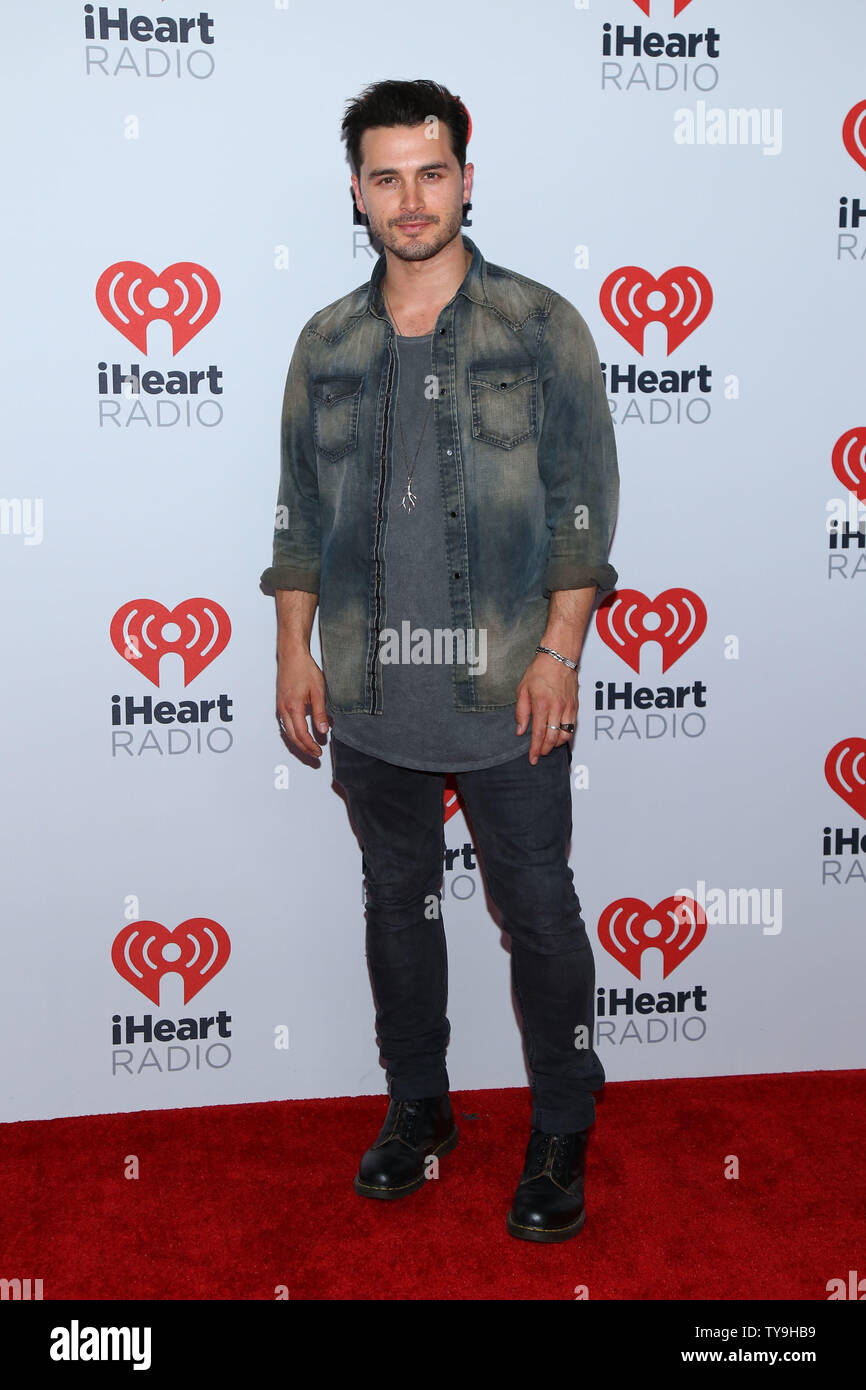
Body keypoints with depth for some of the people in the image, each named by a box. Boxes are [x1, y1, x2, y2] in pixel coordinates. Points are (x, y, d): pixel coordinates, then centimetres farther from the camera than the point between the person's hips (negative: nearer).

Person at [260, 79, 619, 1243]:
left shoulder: (542, 326, -1)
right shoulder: (327, 345, 9)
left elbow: (585, 501, -4)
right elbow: (299, 510, 12)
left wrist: (558, 650, -11)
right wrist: (295, 648, 6)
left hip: (507, 698, -3)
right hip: (371, 702, 4)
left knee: (540, 916, 4)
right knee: (397, 906, 15)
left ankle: (562, 1136, 22)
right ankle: (418, 1110, 33)